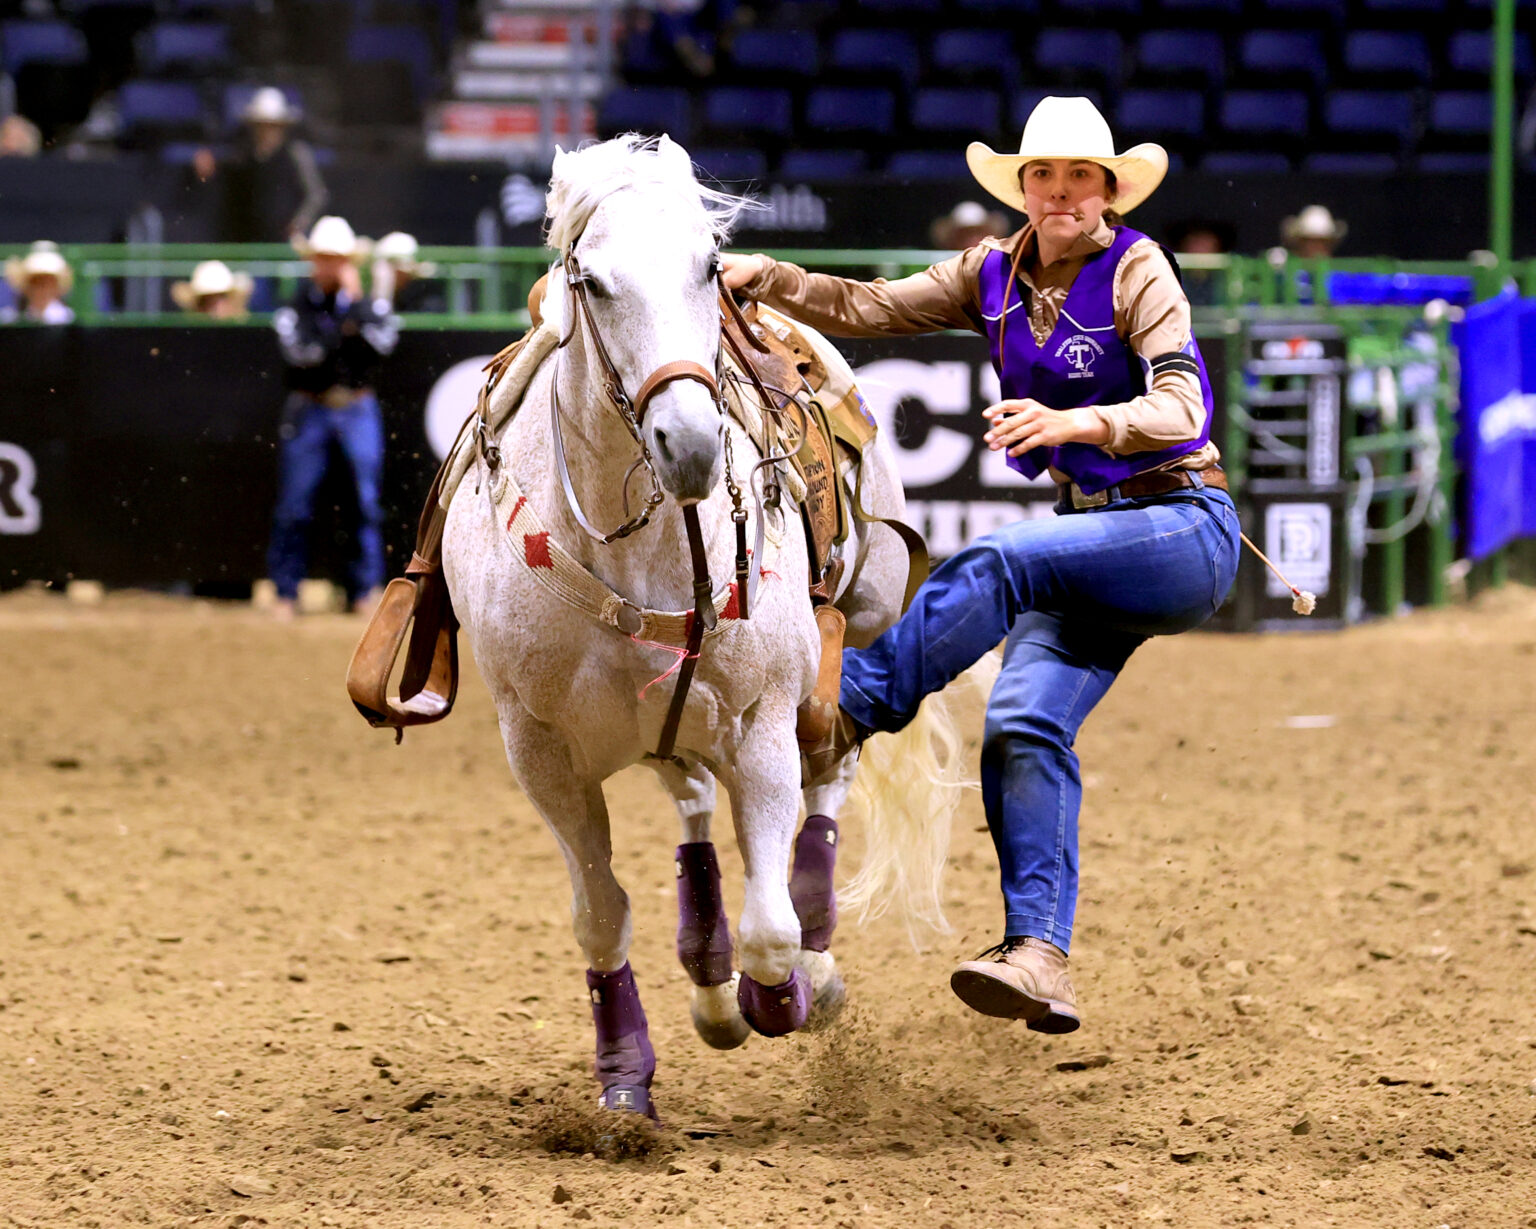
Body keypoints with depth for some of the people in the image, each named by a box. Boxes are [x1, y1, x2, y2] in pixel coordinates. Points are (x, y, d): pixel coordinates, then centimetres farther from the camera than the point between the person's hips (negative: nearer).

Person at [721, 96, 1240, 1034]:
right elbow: (871, 309, 4)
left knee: (994, 565, -29)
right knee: (1023, 727, -17)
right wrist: (768, 280, -13)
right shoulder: (996, 277, 8)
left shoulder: (1136, 270, -11)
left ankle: (845, 717, -20)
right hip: (1089, 539, 6)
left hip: (1185, 527, -6)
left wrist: (1072, 422, -41)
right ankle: (1040, 960, -25)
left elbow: (1182, 406, -23)